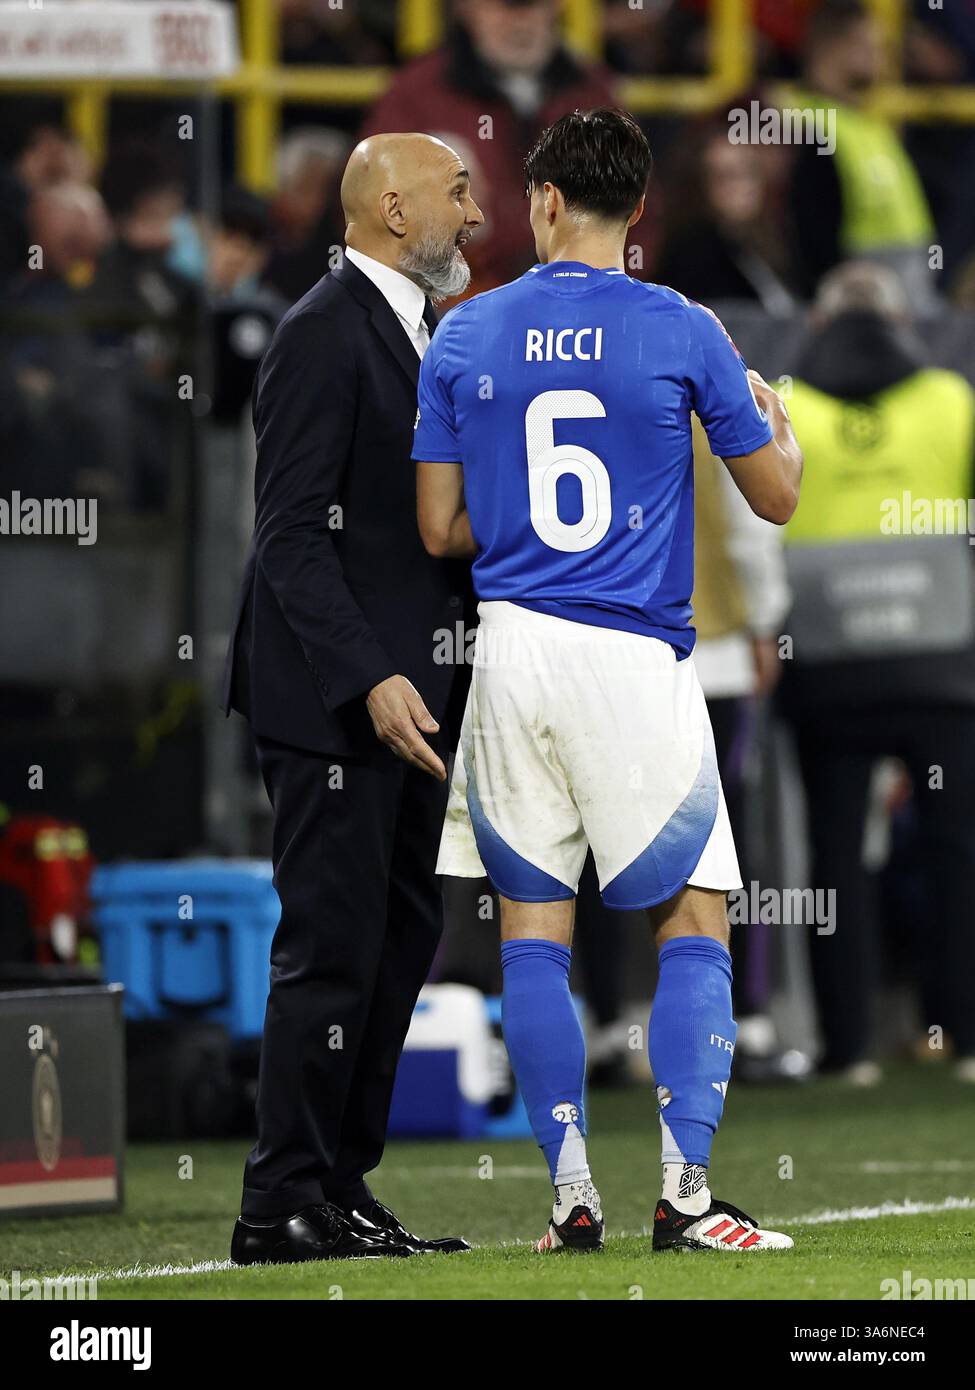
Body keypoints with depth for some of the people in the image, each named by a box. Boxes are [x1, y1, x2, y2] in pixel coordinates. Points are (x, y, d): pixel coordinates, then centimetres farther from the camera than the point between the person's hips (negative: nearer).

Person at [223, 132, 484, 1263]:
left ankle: (339, 1190, 18)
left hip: (399, 690, 10)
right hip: (328, 700, -10)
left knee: (400, 942, 12)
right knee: (331, 950, -8)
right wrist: (369, 681, -25)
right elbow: (292, 535, -19)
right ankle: (282, 1207, -3)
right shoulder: (324, 335, -14)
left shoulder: (415, 331, 16)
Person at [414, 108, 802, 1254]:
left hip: (514, 649, 2)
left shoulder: (466, 336, 4)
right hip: (638, 656, -2)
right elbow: (776, 496, 5)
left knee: (532, 929, 8)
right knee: (694, 923, 4)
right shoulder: (681, 332, -4)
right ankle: (684, 1194, -5)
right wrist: (777, 418, 26)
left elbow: (440, 529, 6)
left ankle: (571, 1192, 5)